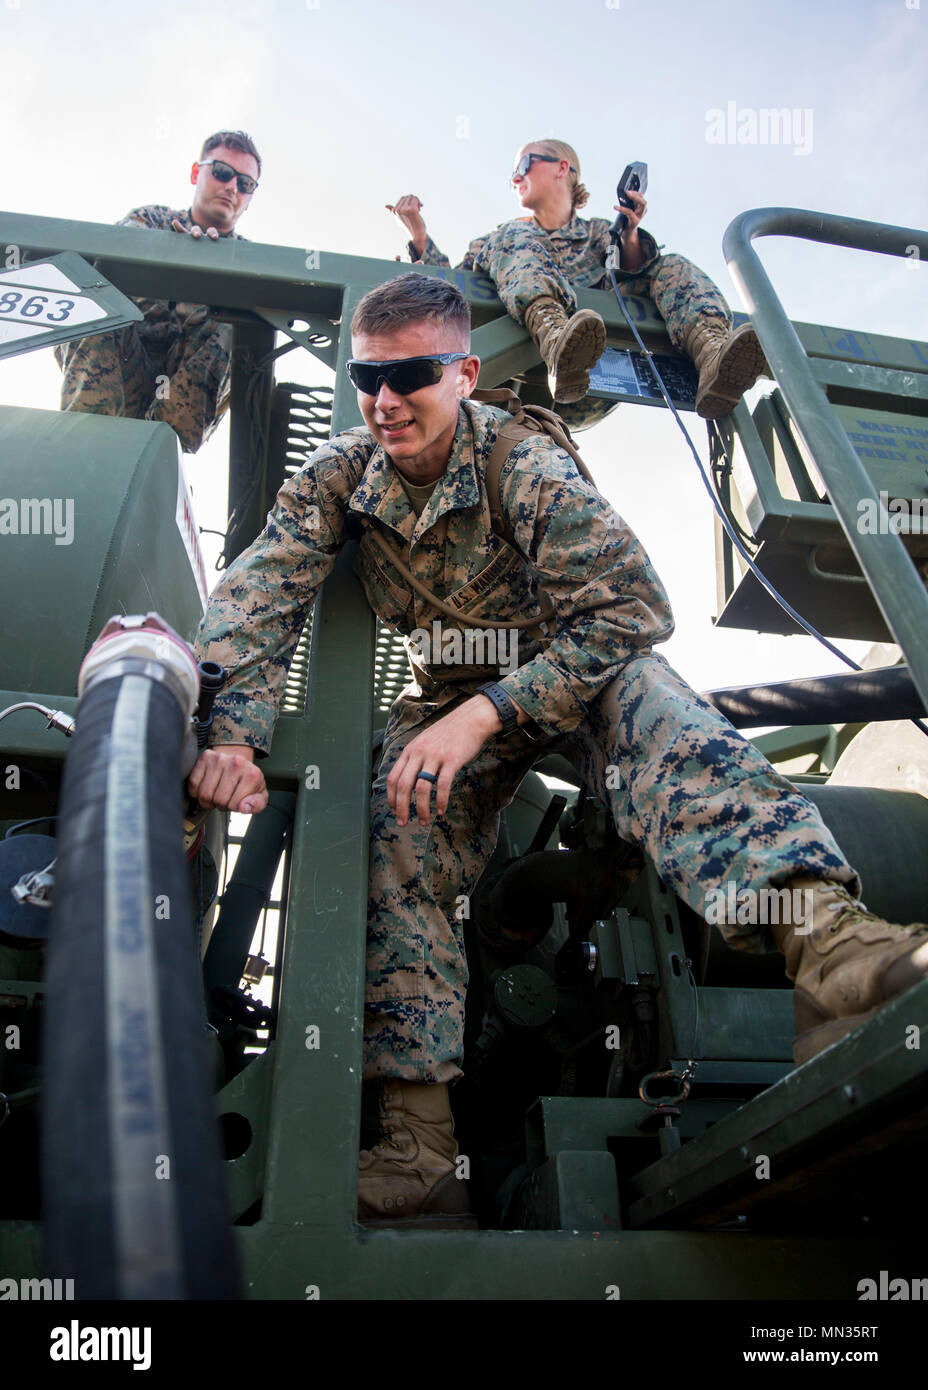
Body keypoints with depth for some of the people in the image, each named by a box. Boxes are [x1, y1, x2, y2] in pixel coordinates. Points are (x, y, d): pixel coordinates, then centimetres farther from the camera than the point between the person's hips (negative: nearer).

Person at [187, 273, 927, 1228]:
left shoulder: (525, 468, -21)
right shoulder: (337, 478, -7)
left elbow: (632, 606, -30)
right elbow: (254, 604, -16)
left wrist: (482, 715, -37)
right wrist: (233, 731, -37)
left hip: (581, 668, -3)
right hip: (452, 693, 4)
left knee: (665, 723, -36)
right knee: (392, 838, -21)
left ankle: (828, 947, -60)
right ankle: (417, 1146, -23)